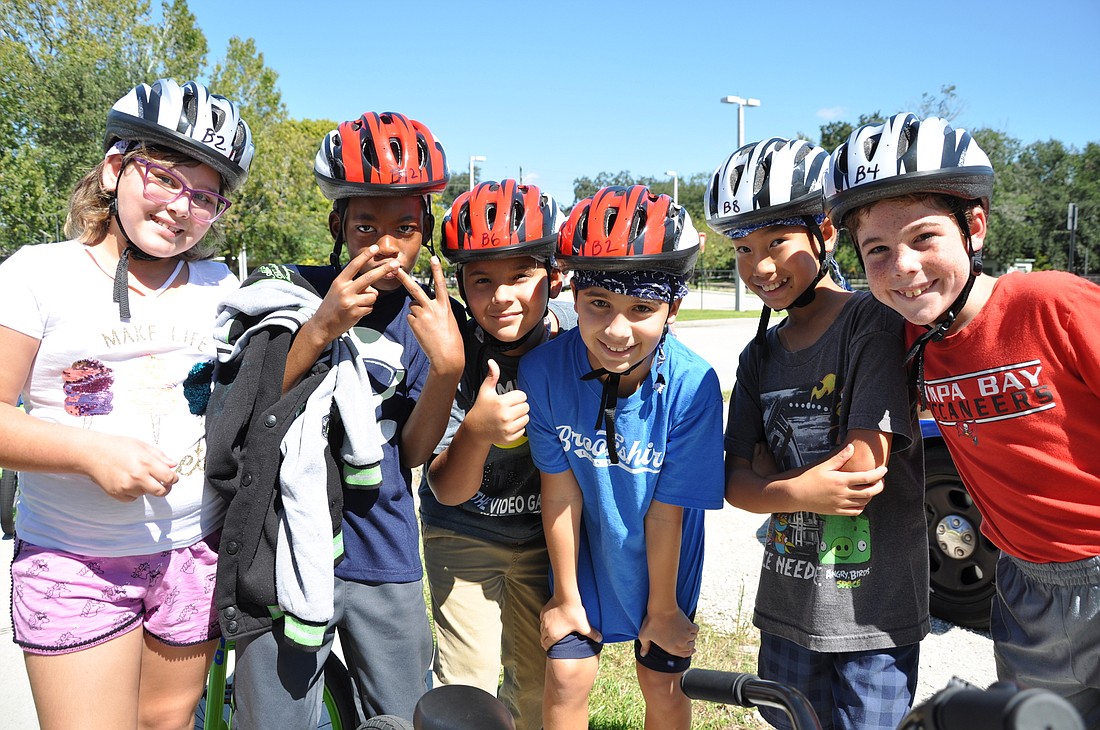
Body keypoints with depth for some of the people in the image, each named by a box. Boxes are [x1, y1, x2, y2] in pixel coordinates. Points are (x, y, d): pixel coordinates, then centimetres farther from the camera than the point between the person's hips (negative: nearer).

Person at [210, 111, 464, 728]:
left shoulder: (433, 315, 2)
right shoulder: (292, 292, -5)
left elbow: (414, 450, -3)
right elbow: (243, 416, -12)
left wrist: (448, 366, -21)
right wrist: (320, 328, -25)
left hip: (387, 563, 3)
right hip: (287, 554, -2)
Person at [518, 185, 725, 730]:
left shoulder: (691, 385, -29)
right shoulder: (544, 370, -26)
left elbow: (667, 509, -20)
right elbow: (560, 489, -17)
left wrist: (662, 607, -7)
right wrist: (566, 595, -6)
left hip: (660, 558, 0)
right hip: (585, 550, 1)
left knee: (662, 682, 12)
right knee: (566, 674, 3)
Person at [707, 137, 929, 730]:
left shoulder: (873, 323, -13)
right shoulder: (759, 356, 6)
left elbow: (864, 464, -21)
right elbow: (735, 482, -1)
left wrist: (767, 472, -9)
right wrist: (799, 492, -20)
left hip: (873, 611, -5)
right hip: (787, 604, 6)